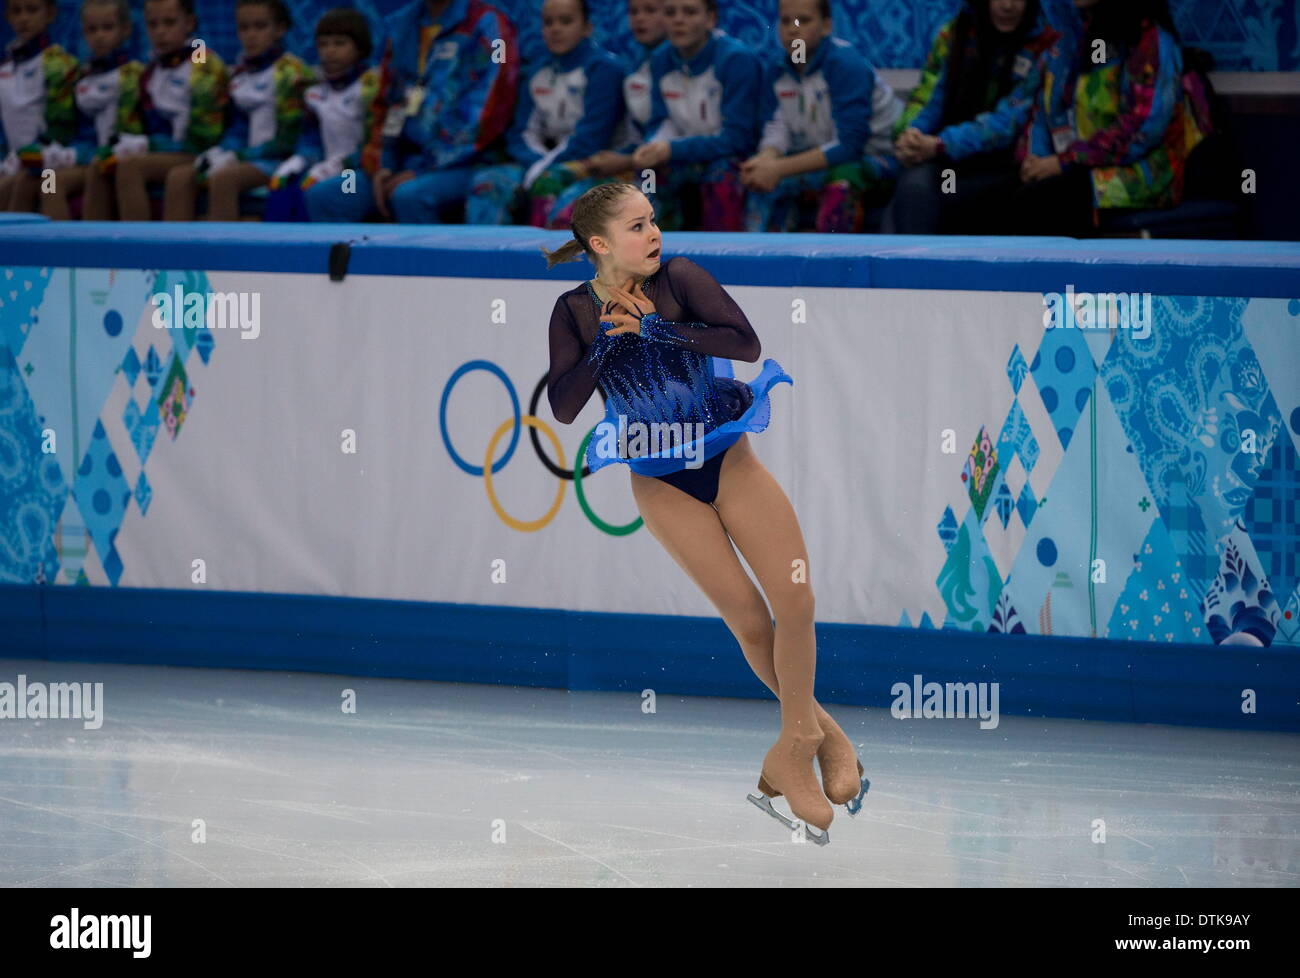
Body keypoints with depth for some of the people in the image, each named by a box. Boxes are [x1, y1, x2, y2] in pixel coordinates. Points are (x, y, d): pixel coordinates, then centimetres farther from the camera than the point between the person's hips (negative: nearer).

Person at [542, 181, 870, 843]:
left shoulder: (678, 279, -9)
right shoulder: (575, 311, -5)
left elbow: (746, 343, -20)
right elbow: (563, 407, -10)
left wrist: (659, 328, -24)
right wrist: (606, 341, -19)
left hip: (727, 458, 0)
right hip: (661, 483, 0)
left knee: (795, 597, -13)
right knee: (750, 622, -4)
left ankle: (793, 745, 0)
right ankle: (816, 729, 15)